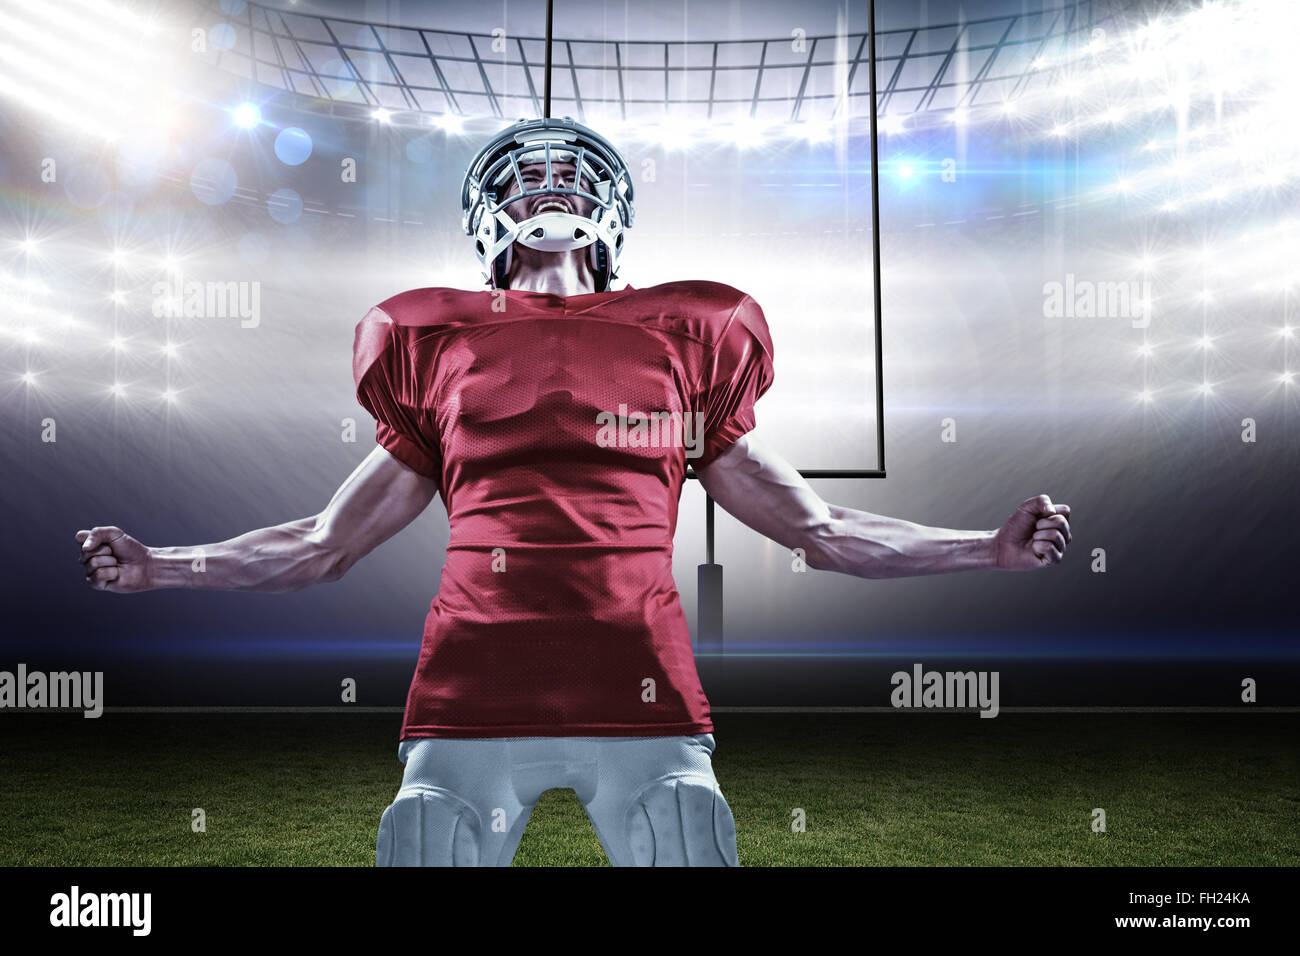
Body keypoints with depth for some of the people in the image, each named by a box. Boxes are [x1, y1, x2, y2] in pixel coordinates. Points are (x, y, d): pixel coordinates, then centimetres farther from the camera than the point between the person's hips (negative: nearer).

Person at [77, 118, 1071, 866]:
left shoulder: (681, 344, 15)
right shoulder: (440, 347, 15)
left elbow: (821, 530, 18)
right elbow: (326, 544, 22)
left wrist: (990, 547, 13)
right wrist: (161, 566, 16)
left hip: (643, 696, 0)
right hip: (472, 700, 1)